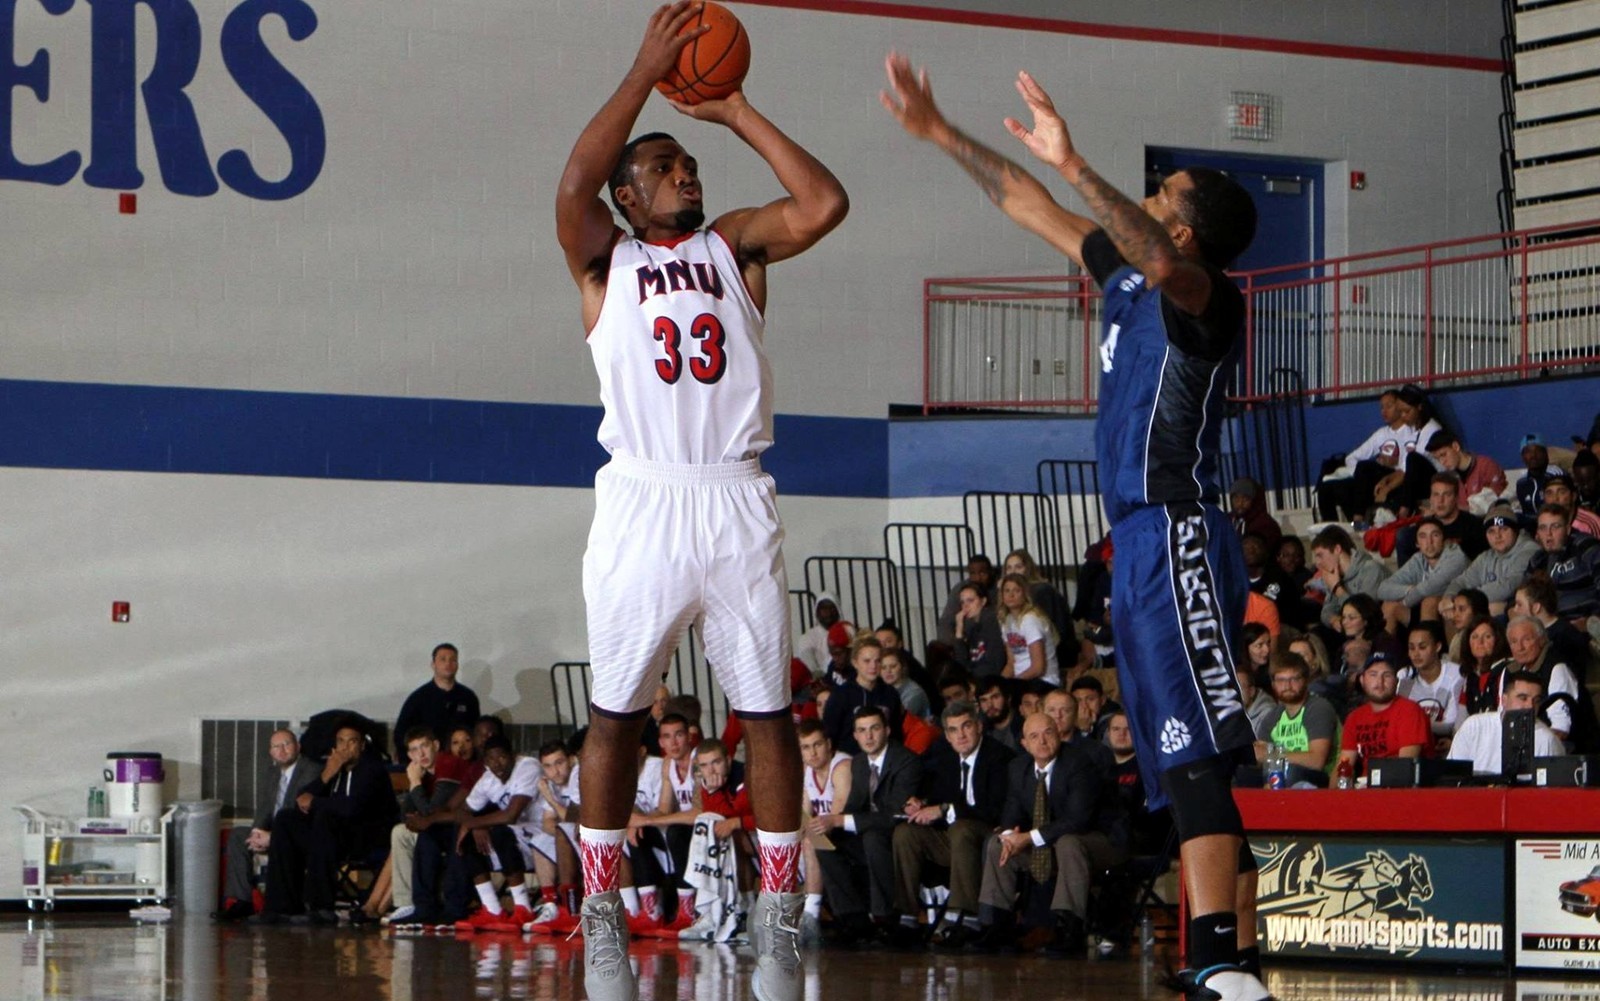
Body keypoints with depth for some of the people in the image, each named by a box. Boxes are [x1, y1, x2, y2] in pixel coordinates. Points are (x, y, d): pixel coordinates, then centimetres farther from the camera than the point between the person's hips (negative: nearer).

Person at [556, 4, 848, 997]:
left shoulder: (736, 244, 15)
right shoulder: (605, 259, 10)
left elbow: (824, 204, -2)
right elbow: (574, 184, -12)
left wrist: (737, 112, 1)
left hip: (737, 504, 2)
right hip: (642, 502, -2)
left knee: (769, 712, -1)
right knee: (617, 715, 2)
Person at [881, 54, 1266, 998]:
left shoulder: (1207, 296, -8)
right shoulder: (1126, 275, 17)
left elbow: (1162, 260, -33)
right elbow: (1033, 208, 27)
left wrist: (1076, 164, -39)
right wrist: (941, 134, 29)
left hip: (1179, 543, -10)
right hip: (1145, 547, 10)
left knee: (1197, 768, -19)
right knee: (1189, 777, 6)